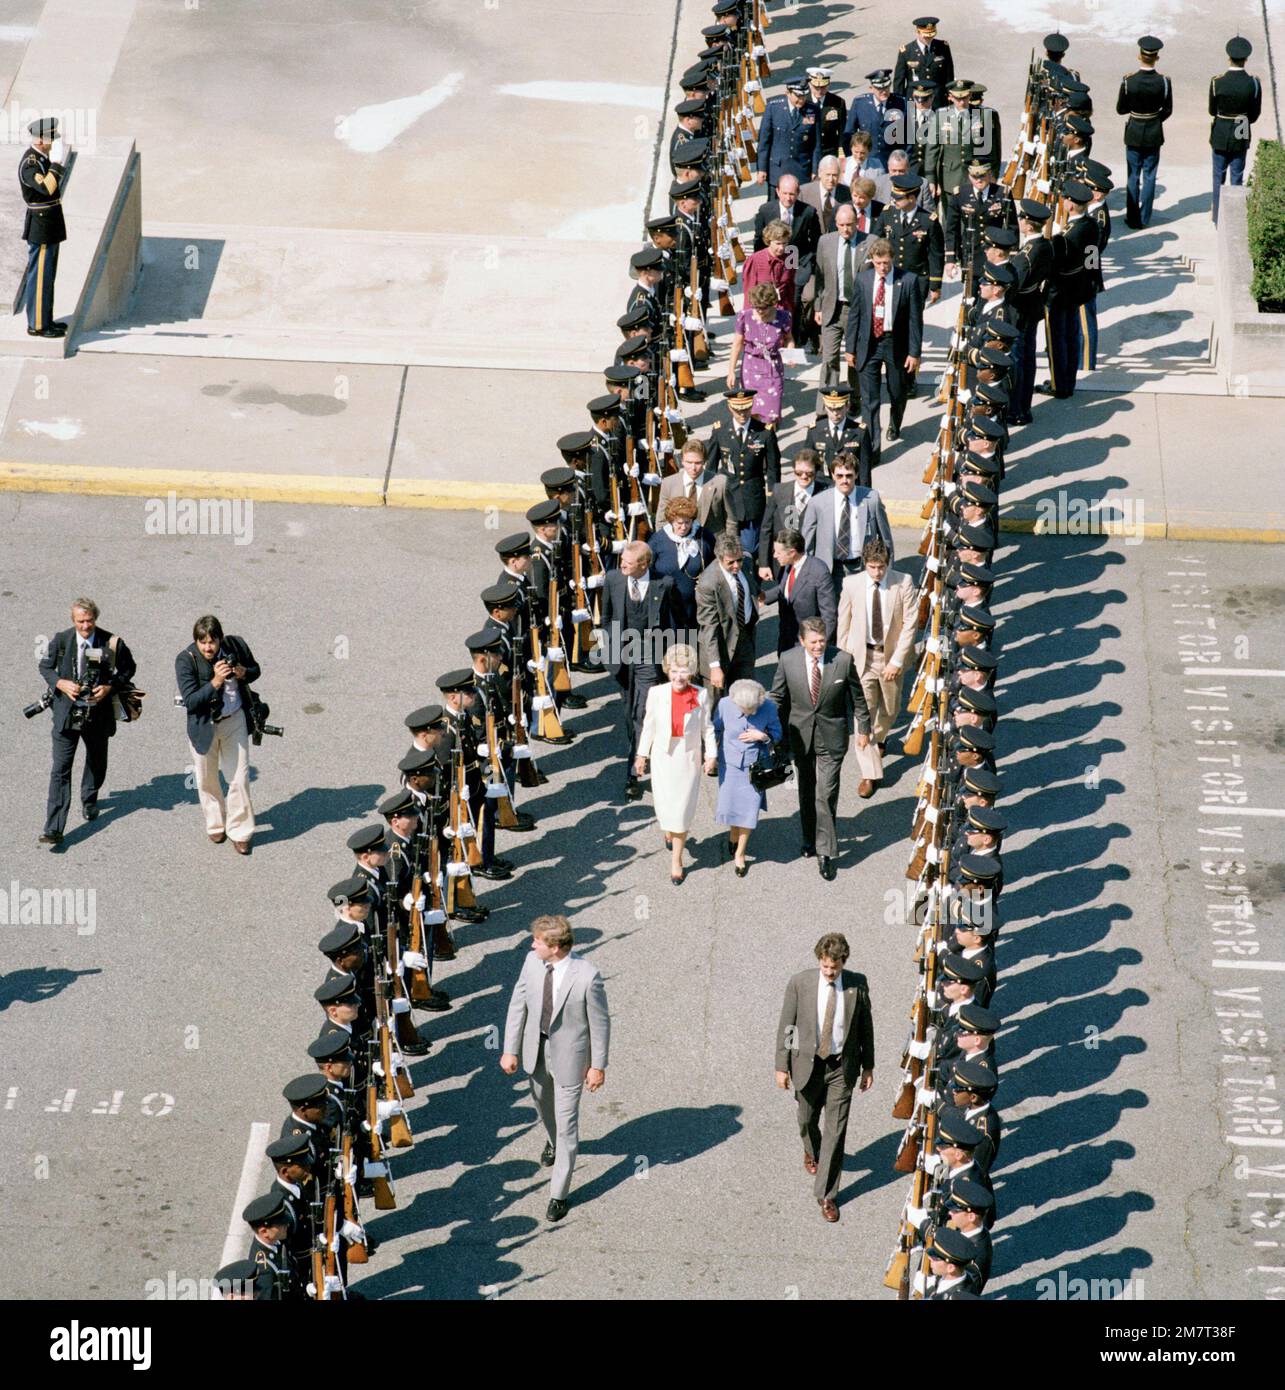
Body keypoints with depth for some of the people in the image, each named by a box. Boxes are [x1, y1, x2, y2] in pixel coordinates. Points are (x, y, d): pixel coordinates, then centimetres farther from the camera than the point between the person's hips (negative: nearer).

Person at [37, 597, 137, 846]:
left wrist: (110, 687, -13)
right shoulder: (61, 640, -9)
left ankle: (89, 800, 53)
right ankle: (53, 829, -9)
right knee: (60, 769, -7)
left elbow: (128, 668, 4)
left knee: (97, 763, 22)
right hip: (67, 713, -1)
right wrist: (60, 683, -14)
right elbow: (45, 666, 6)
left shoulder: (111, 642, -11)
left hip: (98, 712, 1)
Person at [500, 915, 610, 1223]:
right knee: (543, 1104, 30)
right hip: (536, 1050, 5)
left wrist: (598, 1066, -10)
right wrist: (510, 1050, -1)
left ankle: (559, 1194, 13)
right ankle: (553, 1142, 63)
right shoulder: (532, 962, -14)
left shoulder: (587, 976, -28)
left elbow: (600, 1022, -16)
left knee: (566, 1124, 2)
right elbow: (518, 1005, -2)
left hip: (569, 1056, -5)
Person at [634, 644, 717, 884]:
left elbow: (707, 727, 0)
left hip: (688, 759, -1)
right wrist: (642, 754, 7)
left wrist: (711, 754, -6)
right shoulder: (657, 693, -10)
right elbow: (649, 725, 2)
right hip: (663, 757, 1)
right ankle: (669, 832, 45)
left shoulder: (701, 695, -11)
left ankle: (676, 861, 16)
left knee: (682, 811, 3)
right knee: (665, 804, 7)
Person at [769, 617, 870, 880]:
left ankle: (825, 853, 0)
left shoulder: (843, 660, -14)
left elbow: (857, 697, 0)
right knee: (806, 791, 18)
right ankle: (811, 837, 39)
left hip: (831, 737, -2)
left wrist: (863, 729, 8)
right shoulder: (788, 661, -12)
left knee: (826, 794, -8)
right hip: (800, 735, 2)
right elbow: (778, 698, 1)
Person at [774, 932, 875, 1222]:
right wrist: (782, 1066, -5)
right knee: (807, 1121, 21)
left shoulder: (857, 985, -9)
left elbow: (865, 1025, 2)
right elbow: (786, 1025, -5)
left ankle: (826, 1194, 6)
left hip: (842, 1067, -1)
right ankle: (812, 1150, 56)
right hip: (809, 1064, 1)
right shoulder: (799, 983, -13)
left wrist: (868, 1066, 6)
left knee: (836, 1130, -2)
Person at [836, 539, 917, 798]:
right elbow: (843, 623, 1)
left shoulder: (903, 583, -12)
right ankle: (870, 774, -1)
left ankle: (879, 738, 53)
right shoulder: (852, 584, -9)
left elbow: (910, 623, -10)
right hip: (861, 656, -1)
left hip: (891, 655, 1)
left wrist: (897, 660, -14)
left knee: (890, 709, 18)